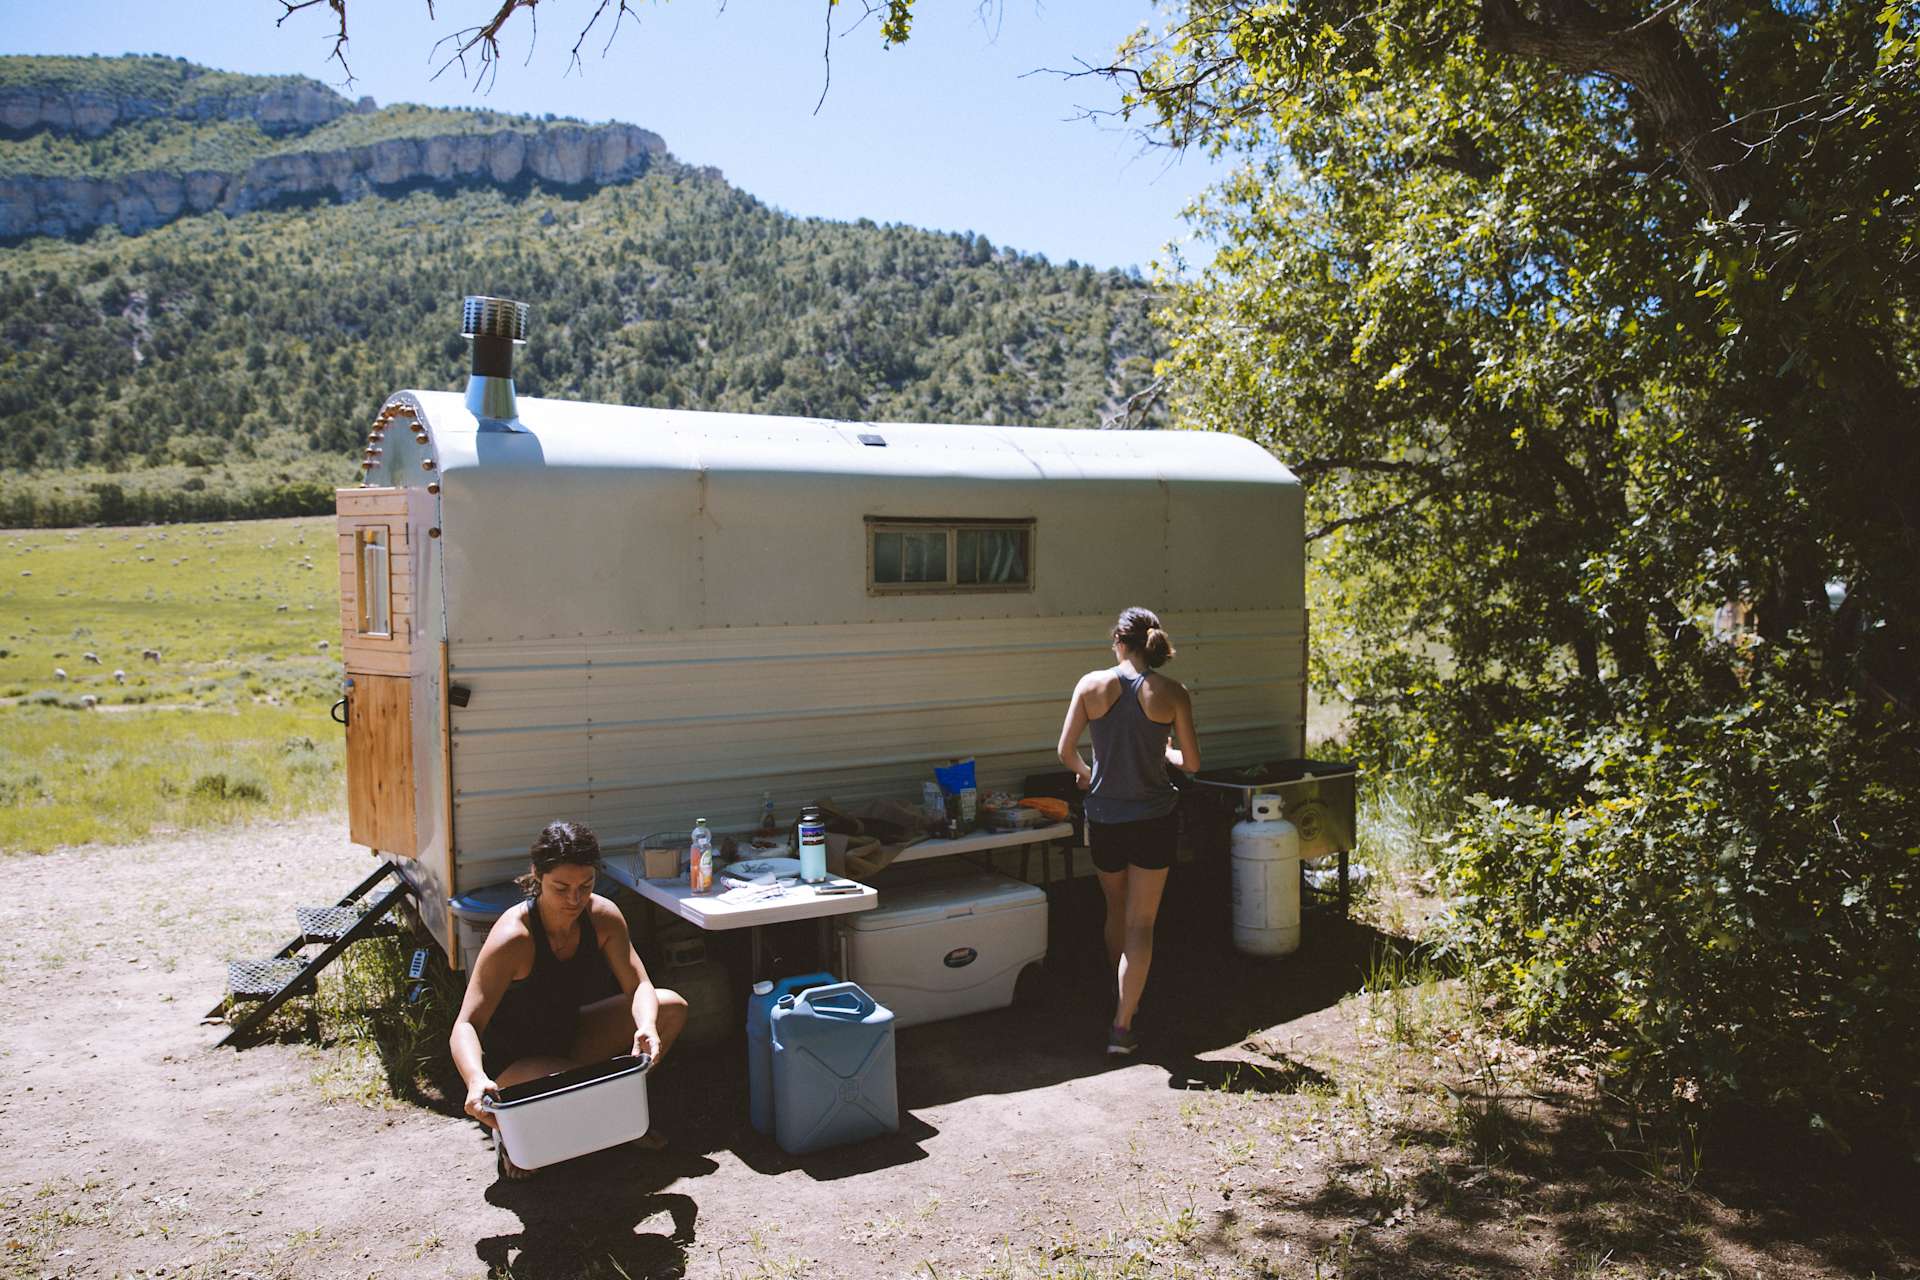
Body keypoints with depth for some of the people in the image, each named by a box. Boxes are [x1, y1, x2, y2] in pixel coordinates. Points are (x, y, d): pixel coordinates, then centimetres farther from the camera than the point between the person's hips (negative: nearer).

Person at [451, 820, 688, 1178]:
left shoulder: (603, 916, -16)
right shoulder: (514, 936, -31)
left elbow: (638, 986, -15)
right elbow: (467, 1024, -32)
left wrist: (647, 1027, -38)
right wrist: (477, 1080, -52)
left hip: (567, 1034, 6)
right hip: (514, 1061, -6)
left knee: (672, 1007, -8)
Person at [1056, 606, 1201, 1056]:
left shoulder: (1092, 684, -6)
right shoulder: (1171, 693, -7)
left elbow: (1065, 751, -5)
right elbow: (1191, 762, -4)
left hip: (1104, 817, 2)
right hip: (1153, 818, -2)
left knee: (1116, 909, 23)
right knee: (1141, 924, 4)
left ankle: (1123, 995, 44)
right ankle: (1122, 1027, 0)